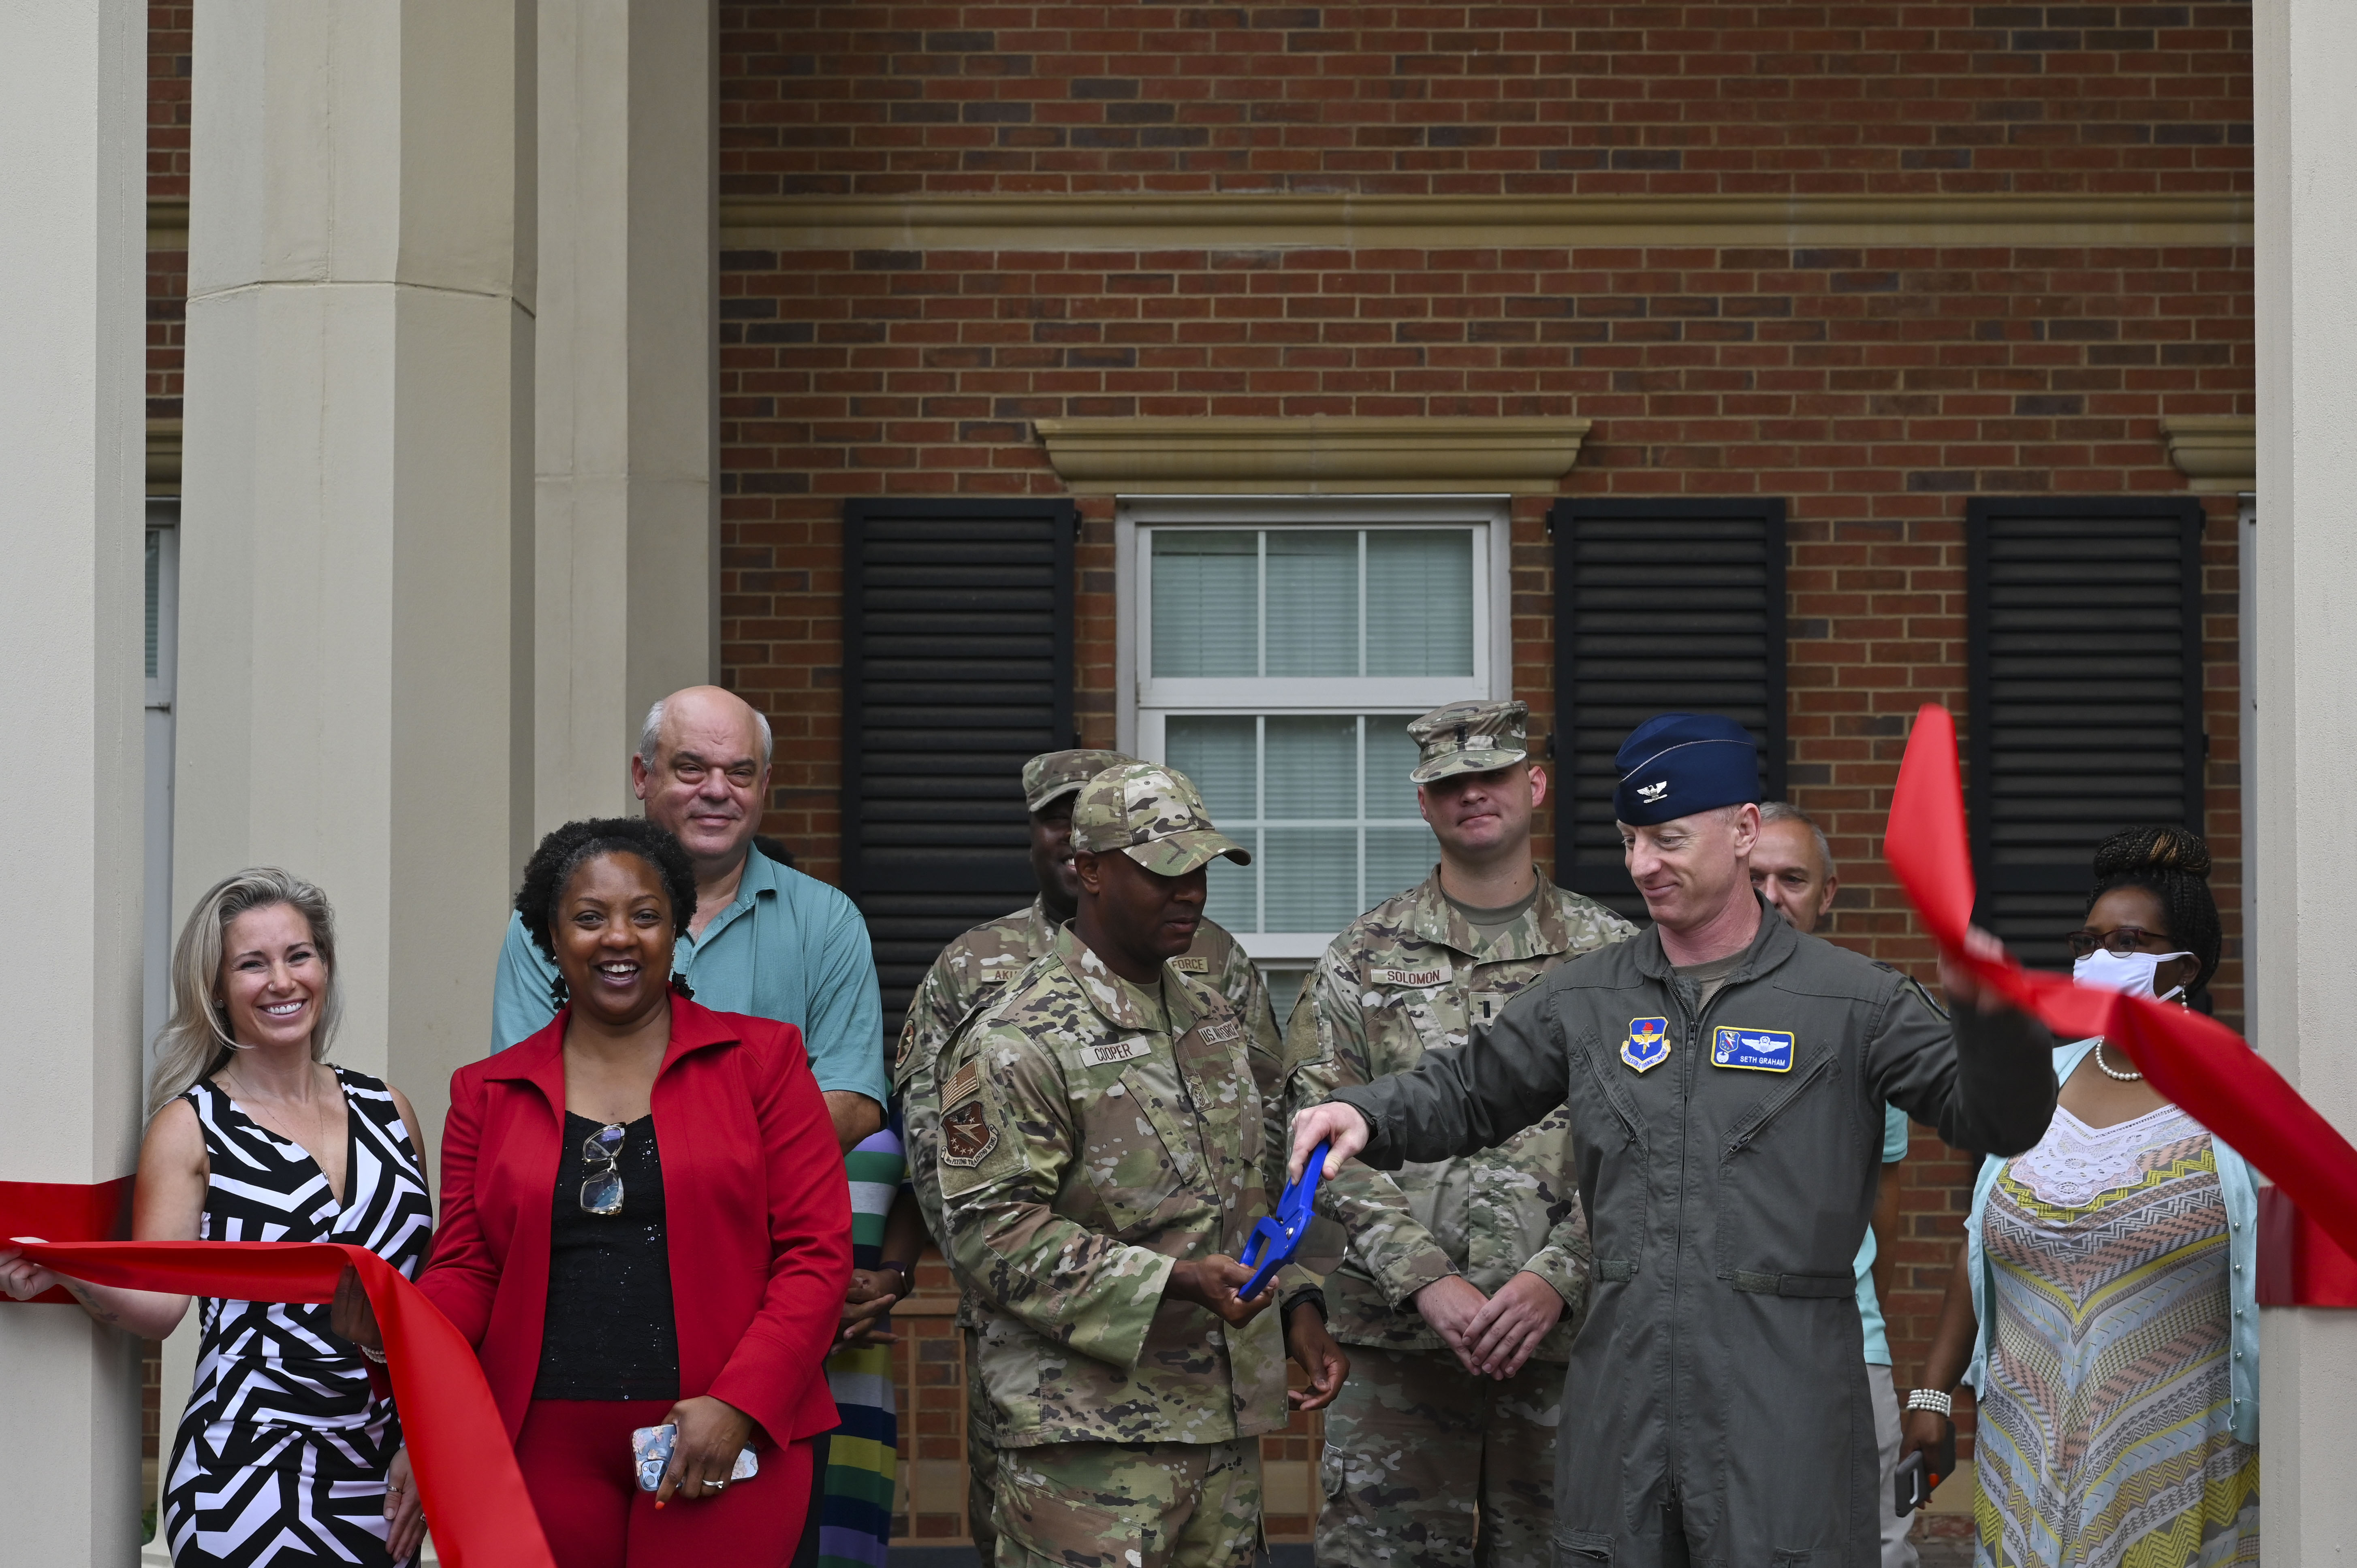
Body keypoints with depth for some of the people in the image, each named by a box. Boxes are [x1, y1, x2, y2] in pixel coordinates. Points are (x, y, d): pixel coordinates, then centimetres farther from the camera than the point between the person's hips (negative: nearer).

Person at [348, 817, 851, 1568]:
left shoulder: (761, 1059, 6)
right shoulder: (488, 1092, 13)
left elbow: (819, 1252, 1)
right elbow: (465, 1274, 11)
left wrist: (737, 1406, -11)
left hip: (726, 1445, -2)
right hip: (546, 1450, 2)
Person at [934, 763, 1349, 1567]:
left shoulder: (1214, 1018, 16)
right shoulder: (1018, 1044, -10)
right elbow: (992, 1231, -17)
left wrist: (1297, 1305, 11)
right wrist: (1172, 1282, -22)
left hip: (1226, 1424, 7)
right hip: (1091, 1436, -7)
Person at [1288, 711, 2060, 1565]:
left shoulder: (1850, 1001, 0)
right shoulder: (1586, 998, 11)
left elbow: (2001, 1120, -2)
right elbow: (1466, 1092, 21)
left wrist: (1989, 1014, -22)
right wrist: (1367, 1115, 1)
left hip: (1784, 1406, -3)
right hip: (1622, 1392, 4)